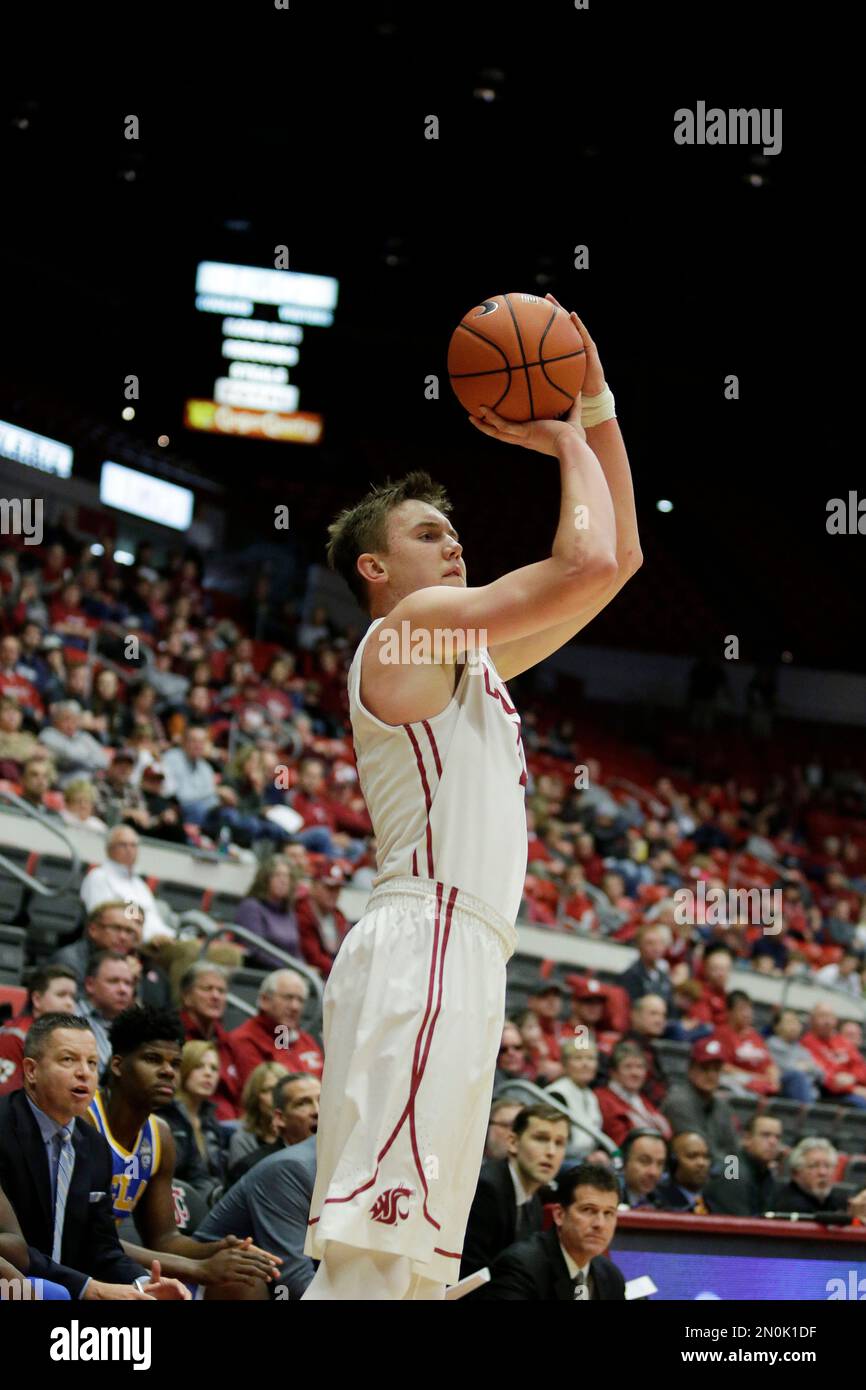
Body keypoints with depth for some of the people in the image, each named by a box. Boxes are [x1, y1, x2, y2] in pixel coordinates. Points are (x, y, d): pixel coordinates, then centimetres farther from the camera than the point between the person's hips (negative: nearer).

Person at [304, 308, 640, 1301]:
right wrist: (567, 442, 3)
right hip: (420, 950, -10)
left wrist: (598, 409, 22)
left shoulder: (467, 654, 25)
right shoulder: (412, 626, -1)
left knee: (407, 1262, 6)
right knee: (371, 1257, -20)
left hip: (462, 960, 10)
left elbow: (620, 556, 30)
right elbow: (587, 565, -14)